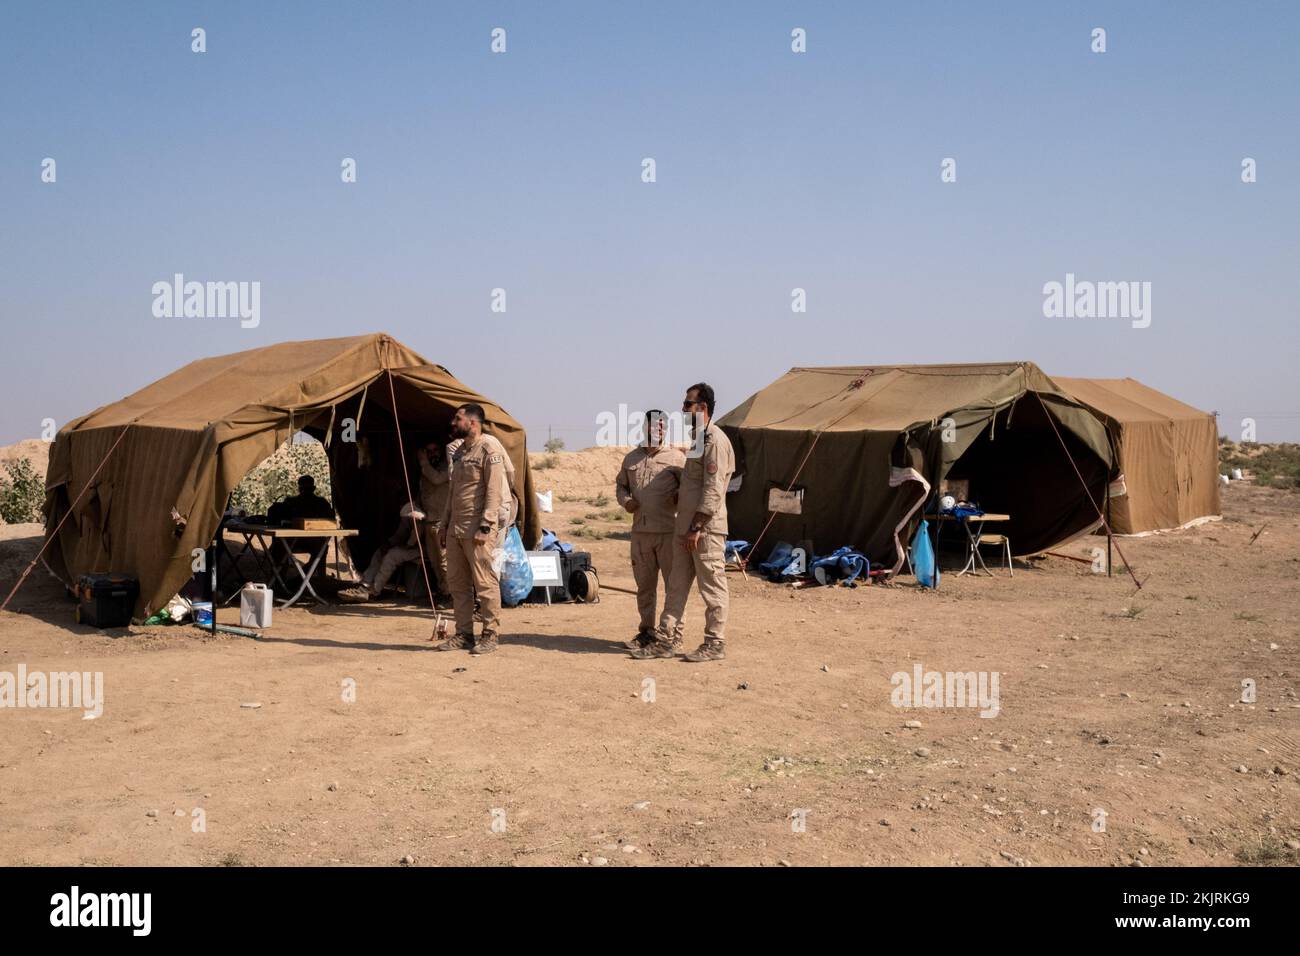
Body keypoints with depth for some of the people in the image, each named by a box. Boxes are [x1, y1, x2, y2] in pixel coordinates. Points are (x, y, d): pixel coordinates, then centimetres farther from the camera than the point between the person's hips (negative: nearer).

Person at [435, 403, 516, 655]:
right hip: (456, 528, 9)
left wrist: (485, 527, -20)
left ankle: (489, 635, 5)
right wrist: (445, 524, 19)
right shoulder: (460, 451, 17)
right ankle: (463, 634, 18)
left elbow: (495, 491, -16)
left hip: (479, 529, -9)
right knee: (458, 582, 10)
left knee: (485, 583, -3)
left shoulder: (489, 448, -10)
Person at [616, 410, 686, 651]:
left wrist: (678, 498, -19)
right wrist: (625, 500, 4)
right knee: (644, 585, 13)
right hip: (640, 531, 5)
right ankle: (646, 631, 25)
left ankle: (675, 634, 7)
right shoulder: (631, 458, 14)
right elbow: (620, 484, 24)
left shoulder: (676, 457, -1)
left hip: (669, 531, -5)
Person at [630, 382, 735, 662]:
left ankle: (715, 644, 9)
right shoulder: (698, 439, 17)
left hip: (706, 530, -10)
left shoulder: (715, 441, -14)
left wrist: (696, 527, -21)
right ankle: (664, 640, 15)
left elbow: (713, 491, -20)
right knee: (676, 585, 11)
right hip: (687, 528, 10)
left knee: (712, 587, 0)